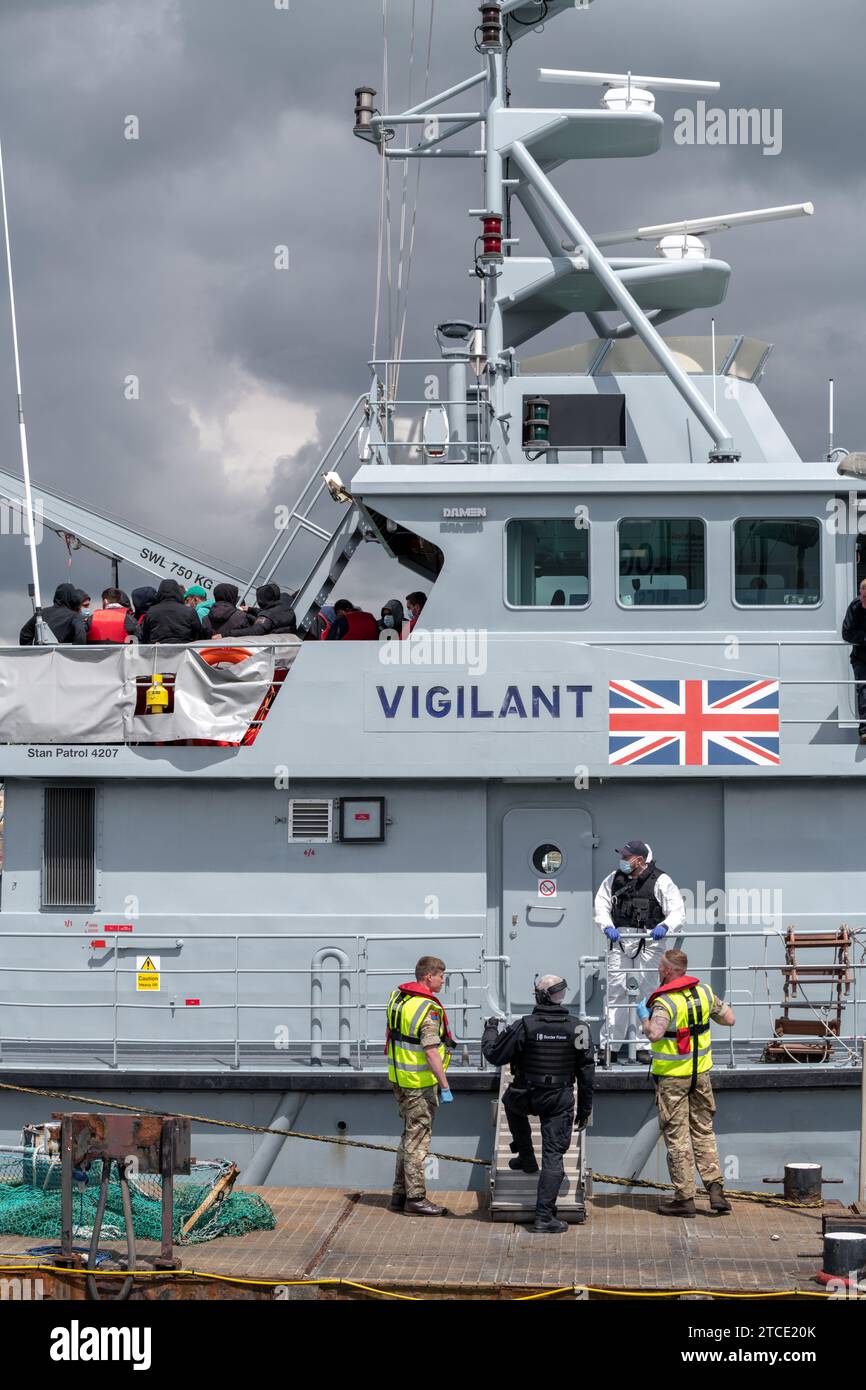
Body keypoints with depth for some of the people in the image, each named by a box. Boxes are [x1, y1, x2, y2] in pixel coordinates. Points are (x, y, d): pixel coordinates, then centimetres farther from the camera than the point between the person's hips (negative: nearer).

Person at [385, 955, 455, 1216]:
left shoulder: (397, 997, 6)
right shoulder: (428, 1009, -21)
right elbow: (431, 1051, -25)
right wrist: (445, 1086, -23)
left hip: (398, 1077, 9)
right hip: (420, 1083, -9)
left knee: (410, 1135, 19)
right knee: (418, 1139, -2)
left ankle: (400, 1194, 23)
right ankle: (415, 1199, 2)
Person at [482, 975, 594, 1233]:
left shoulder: (525, 1026, -14)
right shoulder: (577, 1029, -5)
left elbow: (494, 1055, -5)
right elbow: (586, 1072, 1)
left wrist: (490, 1030, 15)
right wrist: (585, 1110, 11)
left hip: (526, 1097, -1)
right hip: (560, 1101, 1)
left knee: (512, 1102, 36)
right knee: (553, 1157, 3)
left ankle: (526, 1158, 40)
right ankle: (544, 1216, -3)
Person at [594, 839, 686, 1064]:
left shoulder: (660, 882, 1)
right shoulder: (614, 879, 14)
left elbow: (678, 911, -3)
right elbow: (601, 905, 10)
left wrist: (664, 926, -22)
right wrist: (607, 926, -9)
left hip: (648, 942, -3)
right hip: (619, 941, 3)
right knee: (616, 992, 0)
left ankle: (644, 1047, 3)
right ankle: (609, 1047, 5)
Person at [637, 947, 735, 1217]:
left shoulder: (665, 1001, -18)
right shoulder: (703, 992, 1)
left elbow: (654, 1034, -35)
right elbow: (729, 1019, 10)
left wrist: (643, 1015, -16)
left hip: (672, 1075, -6)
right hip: (700, 1072, 6)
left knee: (676, 1135, 0)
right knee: (703, 1131, 14)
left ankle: (685, 1198, 2)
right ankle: (715, 1189, 5)